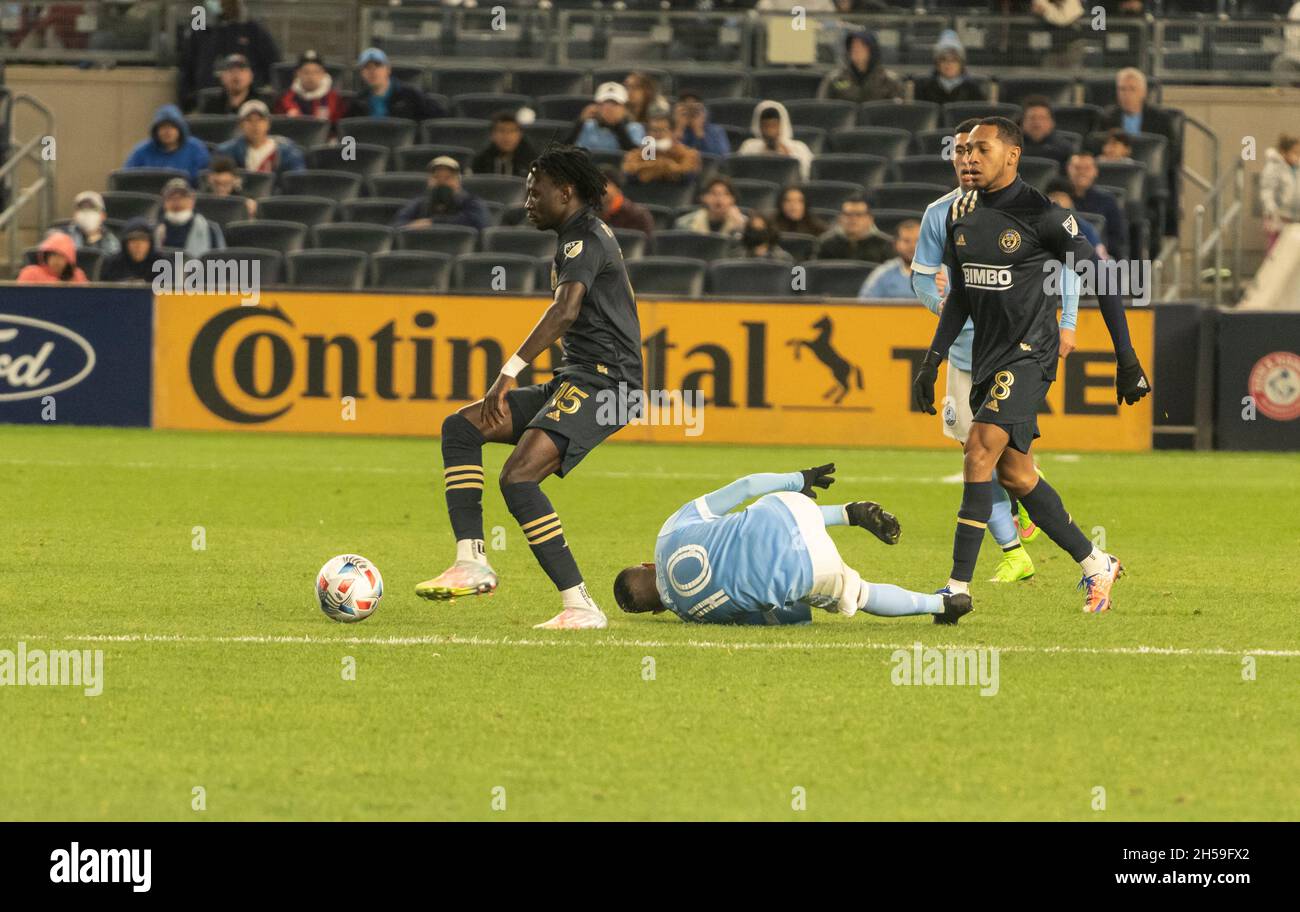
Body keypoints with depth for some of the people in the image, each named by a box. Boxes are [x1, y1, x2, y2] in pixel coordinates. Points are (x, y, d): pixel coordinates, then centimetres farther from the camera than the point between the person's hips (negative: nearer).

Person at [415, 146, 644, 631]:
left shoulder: (584, 239, -11)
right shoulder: (583, 238, 22)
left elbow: (567, 309, -28)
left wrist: (511, 371, -33)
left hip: (603, 381, -11)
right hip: (574, 379, 11)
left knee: (518, 478, -24)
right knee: (460, 427, 5)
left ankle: (580, 606, -25)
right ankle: (471, 563, -5)